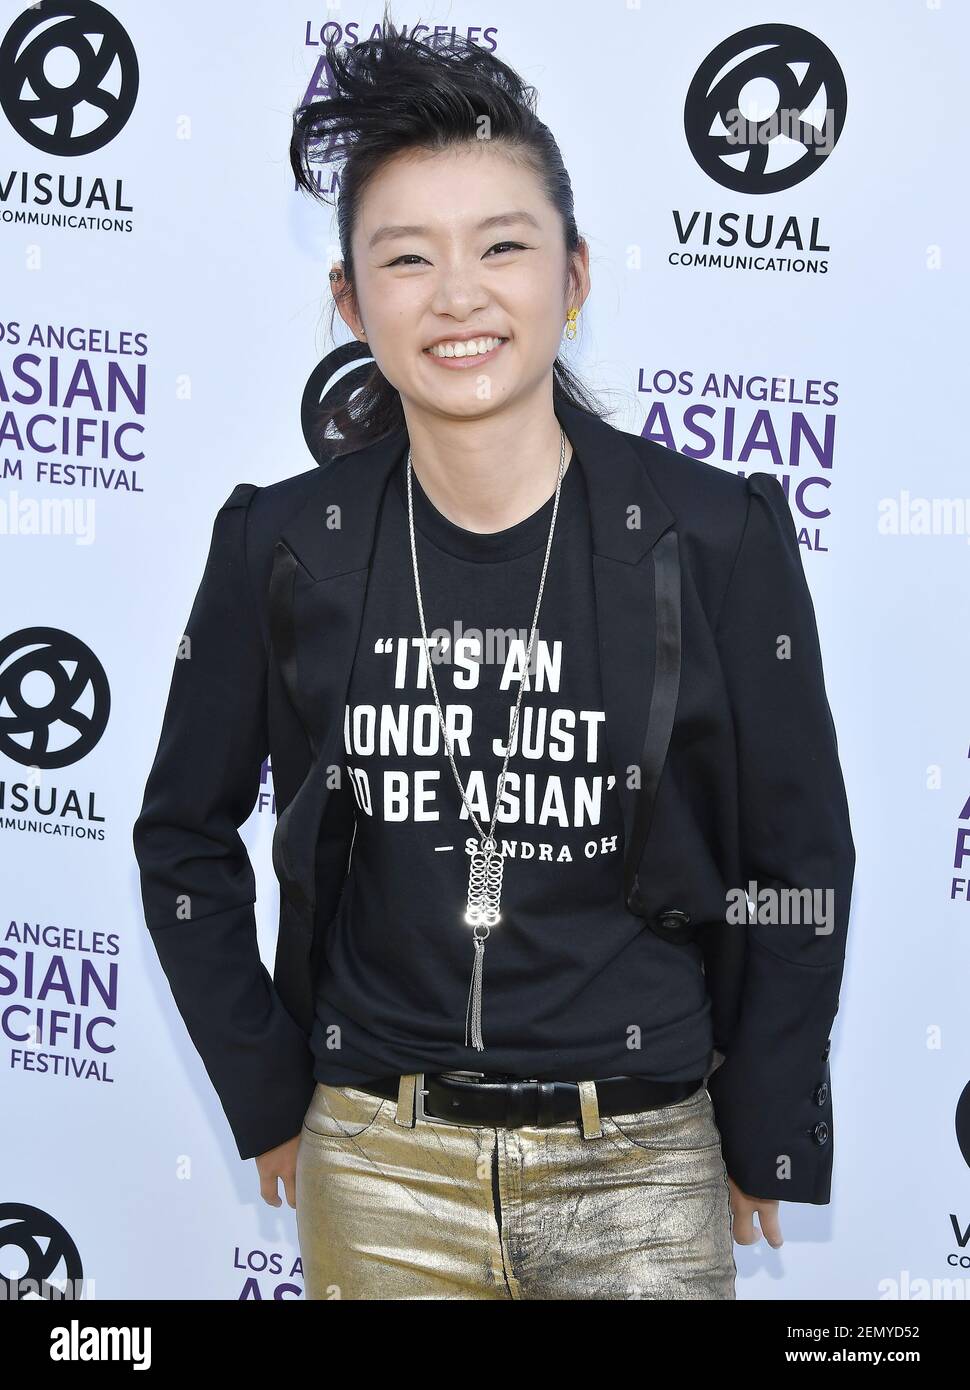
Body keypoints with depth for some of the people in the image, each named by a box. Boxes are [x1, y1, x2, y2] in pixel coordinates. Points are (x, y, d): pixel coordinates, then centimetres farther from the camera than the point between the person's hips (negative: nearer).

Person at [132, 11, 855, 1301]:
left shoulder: (718, 536, -9)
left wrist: (761, 1145, 2)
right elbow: (186, 835, 7)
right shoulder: (285, 546, -5)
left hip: (642, 1161, -1)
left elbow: (798, 863, -1)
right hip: (377, 1165, 1)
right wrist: (268, 1095, 6)